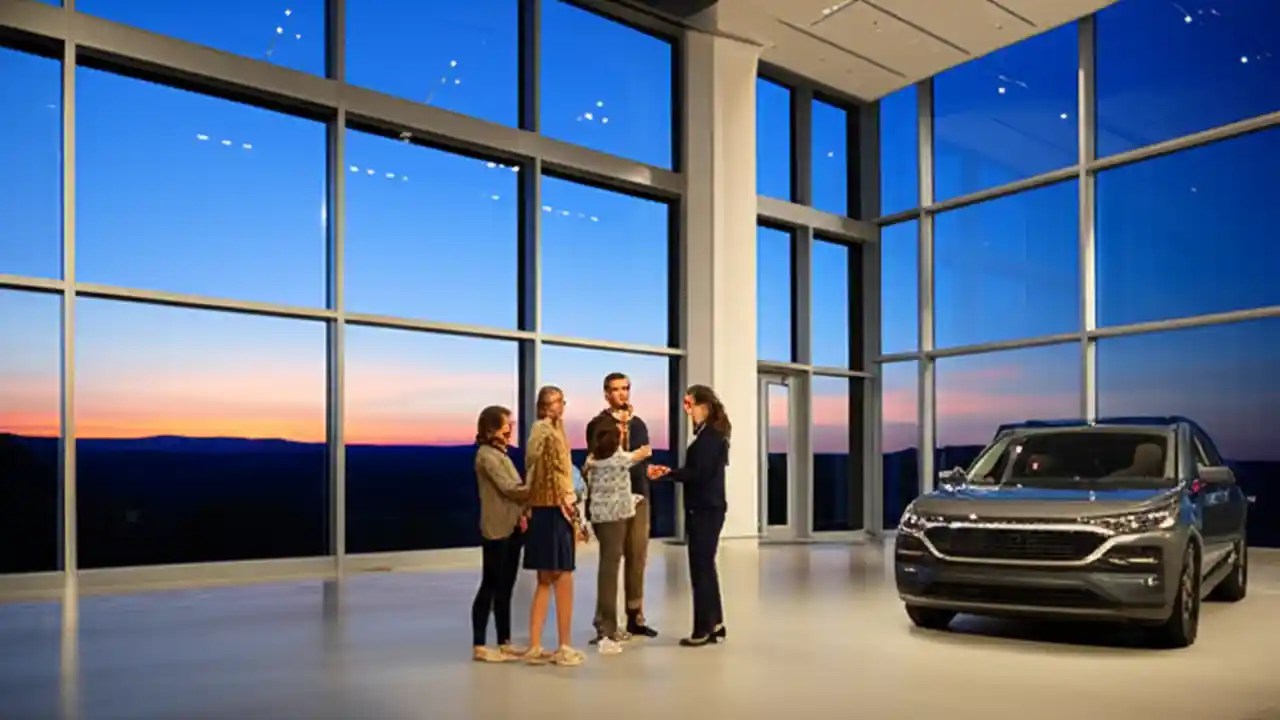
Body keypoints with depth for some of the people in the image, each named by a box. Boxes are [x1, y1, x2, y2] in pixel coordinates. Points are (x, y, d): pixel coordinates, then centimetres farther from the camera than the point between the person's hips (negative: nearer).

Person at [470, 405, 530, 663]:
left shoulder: (500, 453, 18)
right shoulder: (487, 454, -11)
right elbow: (508, 488, -18)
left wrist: (521, 513, 2)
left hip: (511, 528, 9)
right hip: (496, 530, -9)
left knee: (505, 588, 11)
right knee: (490, 587, -4)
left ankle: (504, 643, 17)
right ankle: (479, 646, 3)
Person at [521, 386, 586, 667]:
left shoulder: (536, 434, 12)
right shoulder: (553, 435, -14)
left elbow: (531, 476, 11)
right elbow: (560, 477, -16)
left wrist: (529, 508, 10)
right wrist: (573, 515, -12)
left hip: (538, 511, 8)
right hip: (555, 511, -8)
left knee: (544, 583, 13)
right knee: (563, 582, 1)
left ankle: (535, 647, 15)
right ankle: (564, 648, 8)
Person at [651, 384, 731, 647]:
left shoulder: (710, 435, -15)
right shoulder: (710, 433, 14)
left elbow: (700, 473, -20)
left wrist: (669, 474, -10)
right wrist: (671, 472, 1)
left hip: (705, 510, -10)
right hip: (706, 508, 10)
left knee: (701, 568, -3)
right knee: (705, 567, 15)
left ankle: (703, 630, 4)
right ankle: (714, 623, 22)